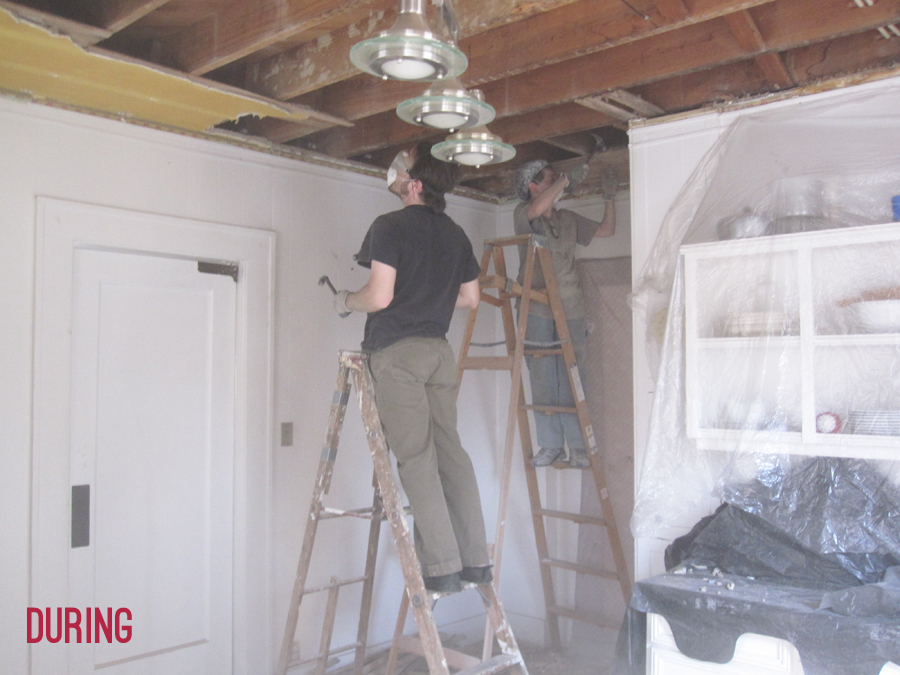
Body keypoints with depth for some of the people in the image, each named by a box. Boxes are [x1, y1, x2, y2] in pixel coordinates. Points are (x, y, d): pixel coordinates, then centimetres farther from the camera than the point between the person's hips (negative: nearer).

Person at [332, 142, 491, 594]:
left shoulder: (390, 227, -9)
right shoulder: (455, 234, 14)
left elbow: (380, 297, -16)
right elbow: (470, 298, 18)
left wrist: (346, 301, 3)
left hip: (397, 351, -7)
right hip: (439, 349, 7)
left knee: (416, 457, -5)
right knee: (449, 451, 9)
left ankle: (442, 568, -4)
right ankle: (476, 560, 11)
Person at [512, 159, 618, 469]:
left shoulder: (569, 219, 15)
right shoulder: (522, 214, 2)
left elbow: (606, 229, 23)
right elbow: (537, 209, -21)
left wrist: (609, 196, 14)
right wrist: (569, 177, -14)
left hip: (570, 308, 2)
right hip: (535, 310, -2)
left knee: (572, 380, -2)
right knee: (541, 380, 0)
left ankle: (578, 447, 1)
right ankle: (550, 445, 7)